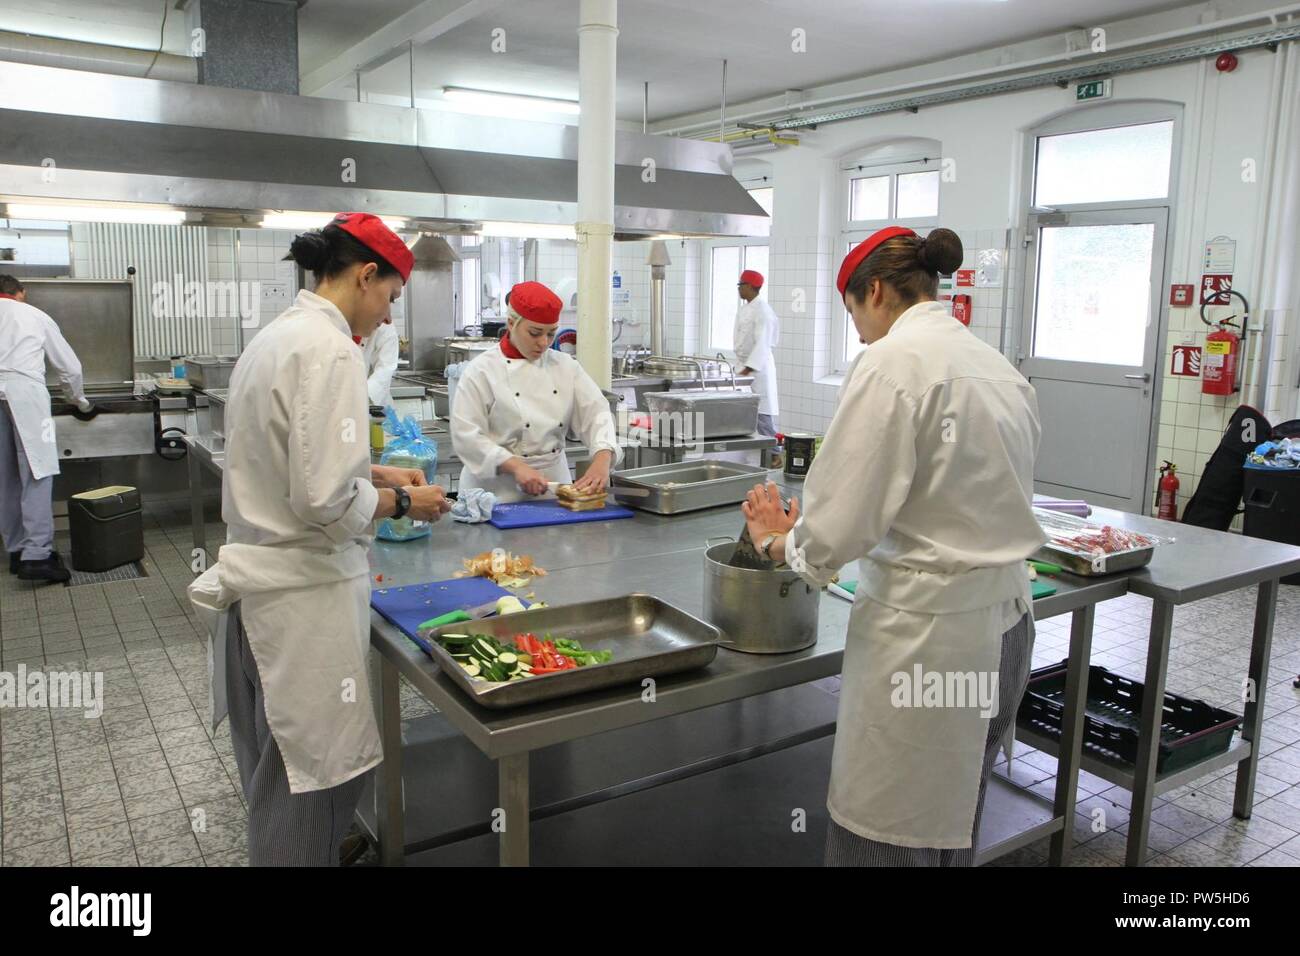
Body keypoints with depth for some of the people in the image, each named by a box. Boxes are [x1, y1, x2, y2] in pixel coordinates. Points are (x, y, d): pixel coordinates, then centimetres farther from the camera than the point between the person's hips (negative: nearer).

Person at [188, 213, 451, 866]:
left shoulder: (275, 336, 11)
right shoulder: (329, 349, -20)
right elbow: (326, 501, -24)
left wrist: (378, 474, 16)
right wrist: (403, 503, -8)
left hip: (257, 578, 10)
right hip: (303, 591, -10)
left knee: (279, 764, 25)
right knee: (315, 772, 5)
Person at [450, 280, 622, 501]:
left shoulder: (566, 366, 8)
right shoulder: (483, 370, -5)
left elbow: (596, 413, 2)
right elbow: (466, 435, -10)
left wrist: (602, 460, -17)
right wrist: (516, 466, -20)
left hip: (555, 480, 3)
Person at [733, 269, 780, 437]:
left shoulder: (762, 309, -14)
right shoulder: (744, 309, 14)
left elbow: (762, 343, -22)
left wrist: (748, 369, -28)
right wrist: (743, 366, 14)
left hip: (759, 367, -9)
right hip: (746, 366, 9)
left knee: (762, 414, -8)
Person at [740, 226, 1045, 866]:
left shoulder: (894, 361, -15)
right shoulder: (1001, 368, 11)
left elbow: (838, 526, -19)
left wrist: (778, 541, 3)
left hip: (925, 637, -9)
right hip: (1003, 626, 9)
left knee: (885, 841, 6)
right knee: (953, 831, 23)